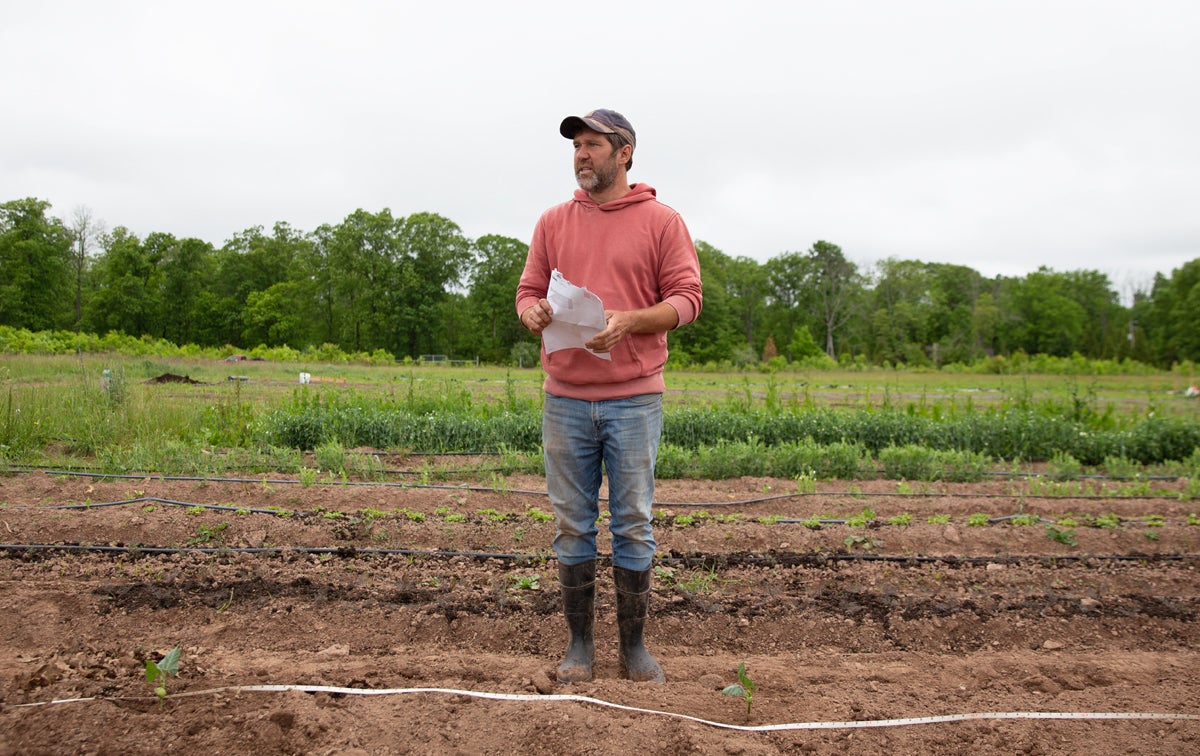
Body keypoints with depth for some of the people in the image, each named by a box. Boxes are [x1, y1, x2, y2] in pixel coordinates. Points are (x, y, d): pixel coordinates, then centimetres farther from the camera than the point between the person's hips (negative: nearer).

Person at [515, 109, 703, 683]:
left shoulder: (661, 221, 3)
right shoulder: (554, 222, 13)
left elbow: (686, 298, -2)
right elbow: (529, 290, 14)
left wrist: (629, 321, -18)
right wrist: (533, 312, -11)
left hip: (634, 398, -2)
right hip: (565, 398, 3)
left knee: (633, 523, 4)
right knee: (572, 525, 7)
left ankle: (634, 646, 17)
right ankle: (579, 643, 19)